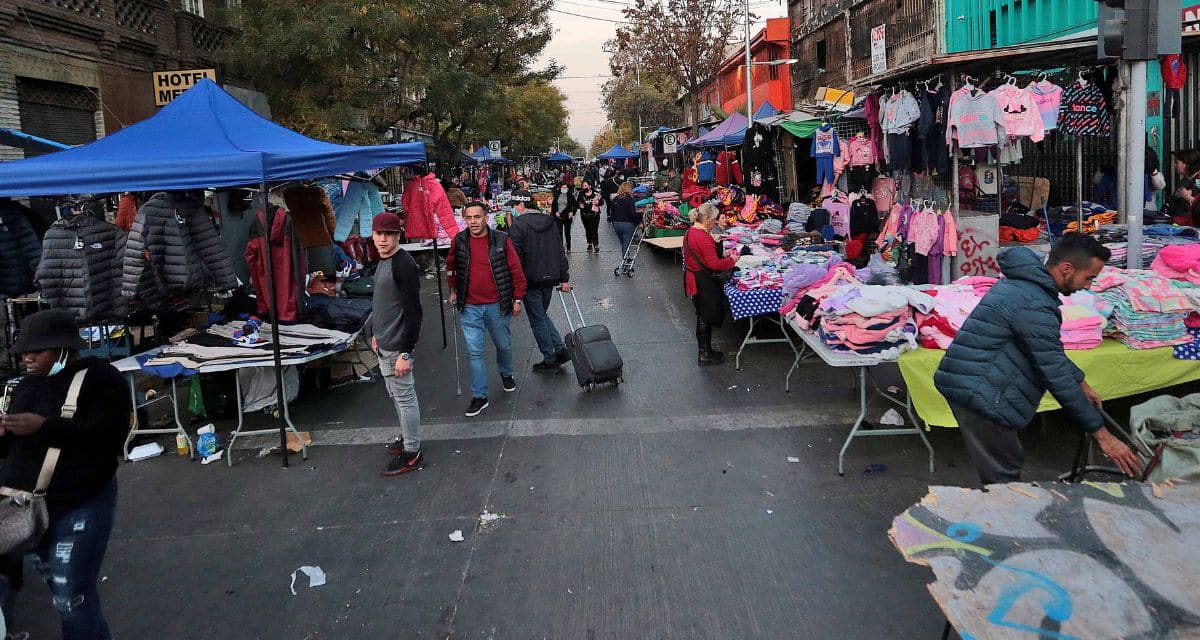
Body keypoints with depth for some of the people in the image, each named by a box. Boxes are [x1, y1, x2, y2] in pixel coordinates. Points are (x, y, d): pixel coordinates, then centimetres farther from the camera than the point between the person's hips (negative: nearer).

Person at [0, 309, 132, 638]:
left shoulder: (100, 378, -8)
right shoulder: (27, 385, 13)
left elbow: (108, 439, -19)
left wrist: (44, 426, -25)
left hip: (80, 506, -6)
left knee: (71, 598, -4)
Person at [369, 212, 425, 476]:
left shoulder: (404, 265, -20)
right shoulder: (383, 262, 10)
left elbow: (412, 312, -23)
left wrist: (405, 353, -25)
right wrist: (376, 334, 23)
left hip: (397, 346, -10)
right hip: (384, 345, 10)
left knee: (404, 397, -1)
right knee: (396, 394, 20)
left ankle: (411, 454, 8)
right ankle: (408, 437, 35)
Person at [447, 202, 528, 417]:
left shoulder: (502, 240, -8)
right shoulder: (459, 241, -1)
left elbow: (516, 270, -3)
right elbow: (451, 266, 18)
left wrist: (517, 299, -3)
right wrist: (453, 290, 18)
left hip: (497, 305, -1)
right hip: (470, 307, 1)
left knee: (503, 345, 17)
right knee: (474, 352, 1)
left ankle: (506, 374, 48)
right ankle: (479, 397, 10)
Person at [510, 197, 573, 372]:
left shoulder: (519, 225, -13)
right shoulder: (551, 222, 7)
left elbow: (516, 257, -16)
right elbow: (560, 252, 9)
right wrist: (565, 278, 12)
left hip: (531, 281, -6)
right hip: (550, 278, 6)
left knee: (537, 320, 6)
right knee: (542, 315, 22)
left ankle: (550, 360, 12)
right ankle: (561, 349, 13)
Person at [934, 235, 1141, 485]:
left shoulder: (1025, 281, 11)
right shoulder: (1034, 305, -22)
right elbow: (1057, 377, -20)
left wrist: (1081, 383, 25)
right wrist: (1102, 435, -13)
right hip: (977, 391, -11)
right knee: (1003, 477, -2)